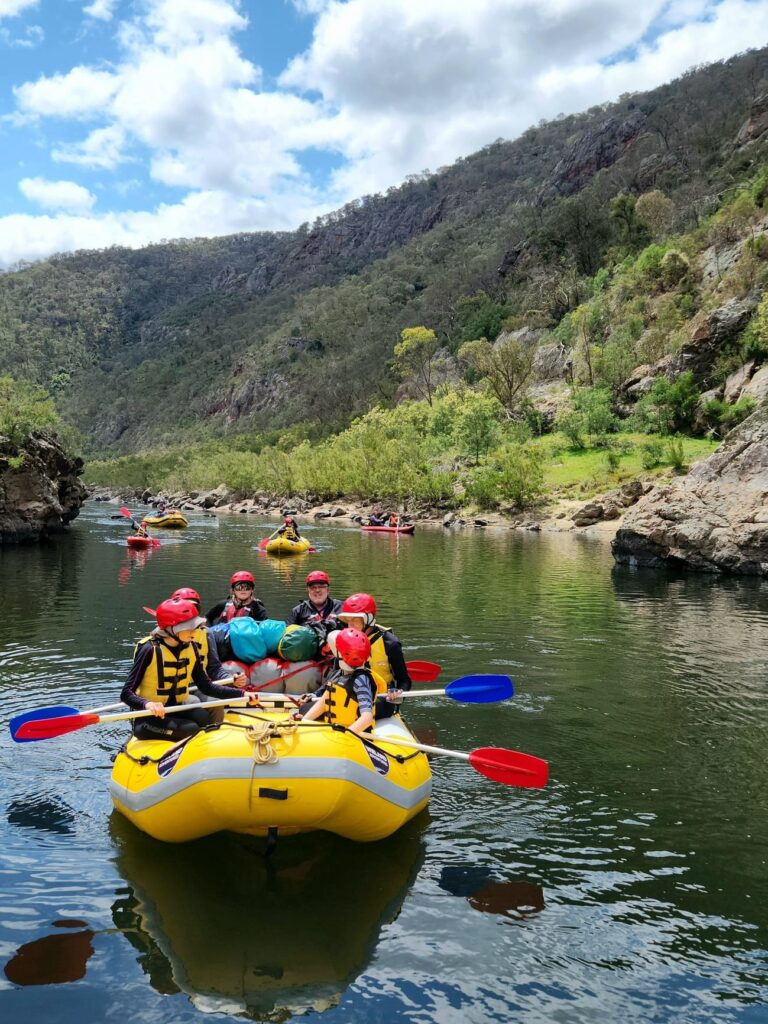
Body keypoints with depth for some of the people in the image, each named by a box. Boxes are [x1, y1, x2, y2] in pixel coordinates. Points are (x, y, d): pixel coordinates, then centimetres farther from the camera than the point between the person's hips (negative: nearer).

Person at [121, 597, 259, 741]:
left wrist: (241, 694, -7)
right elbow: (126, 694, -18)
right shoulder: (150, 650, -16)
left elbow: (206, 686, 4)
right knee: (192, 729, -29)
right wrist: (147, 704, -39)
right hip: (150, 718, -5)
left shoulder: (190, 648, 1)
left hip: (178, 710, 6)